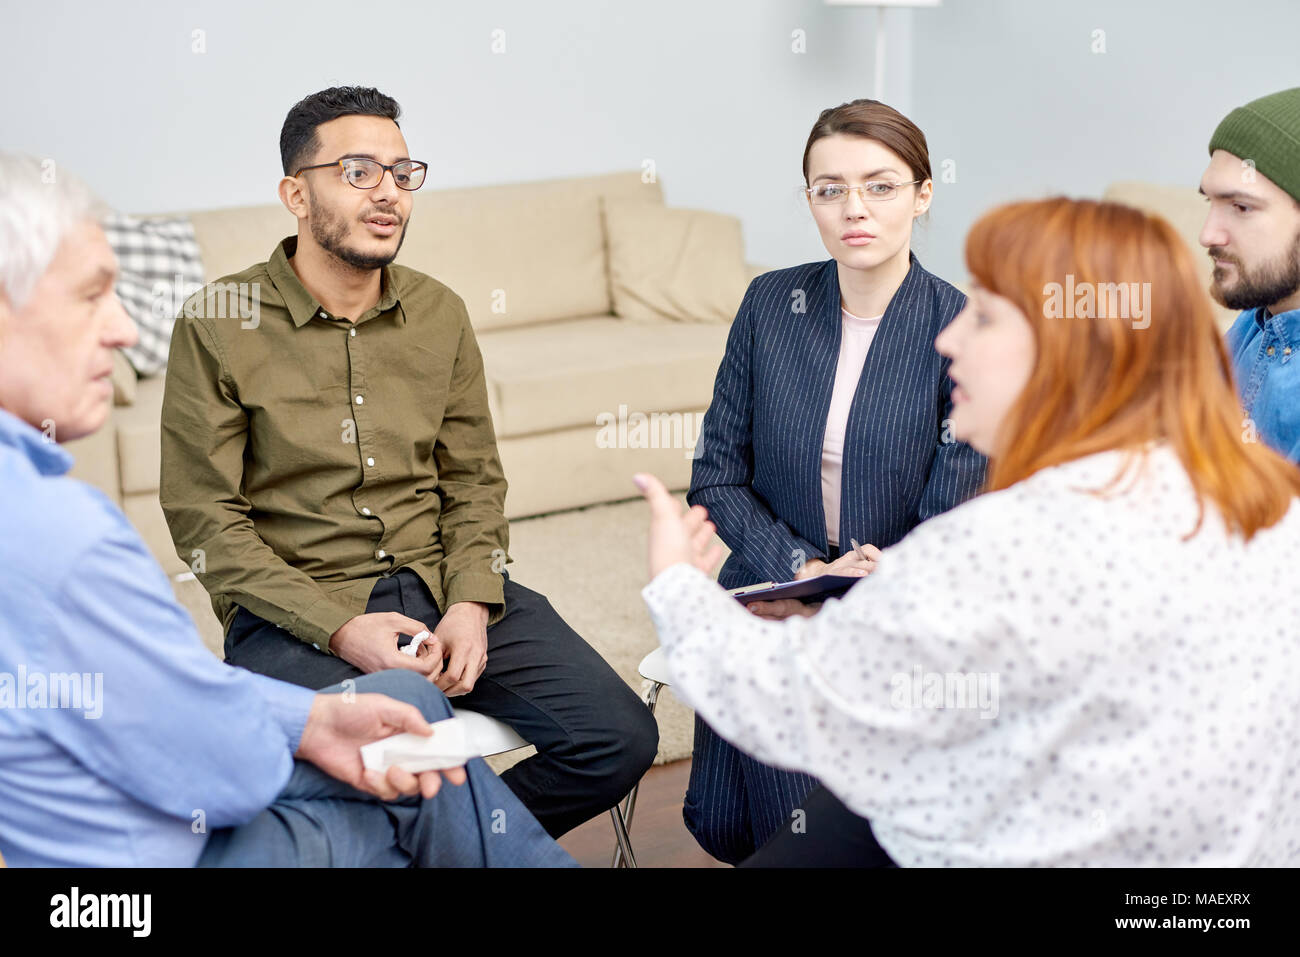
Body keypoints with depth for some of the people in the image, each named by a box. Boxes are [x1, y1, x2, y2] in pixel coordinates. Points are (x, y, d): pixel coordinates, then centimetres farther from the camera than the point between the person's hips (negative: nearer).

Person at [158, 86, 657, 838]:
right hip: (296, 608, -4)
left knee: (620, 738, -10)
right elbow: (205, 520, -6)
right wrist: (340, 628, -16)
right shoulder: (217, 327, -4)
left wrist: (472, 606, -7)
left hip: (439, 583, 5)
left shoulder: (439, 313, 10)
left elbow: (474, 481, 12)